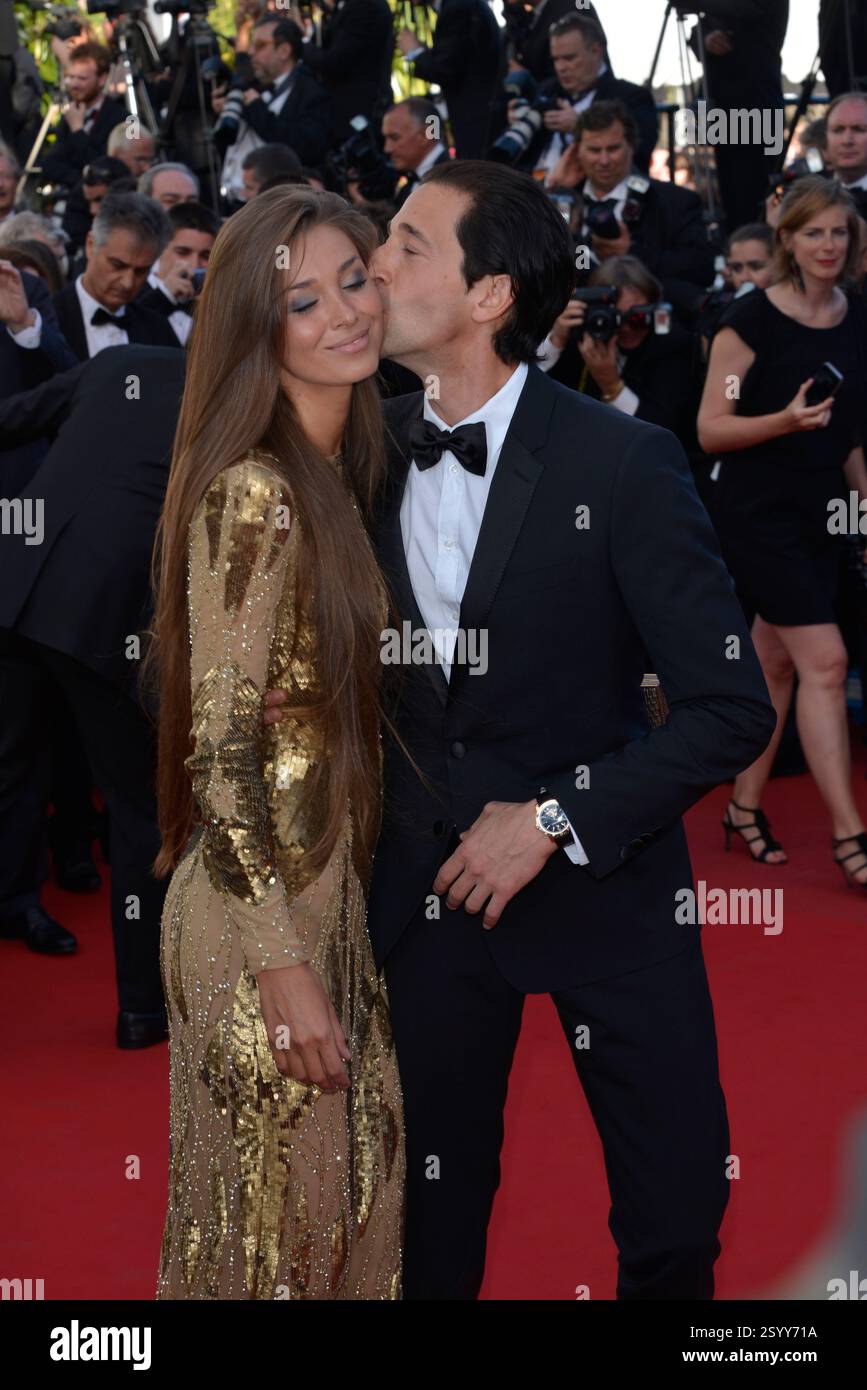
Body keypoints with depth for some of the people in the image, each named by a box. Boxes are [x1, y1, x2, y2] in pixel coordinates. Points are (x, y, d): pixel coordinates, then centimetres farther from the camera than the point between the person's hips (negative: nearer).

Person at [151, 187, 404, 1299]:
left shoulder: (332, 480, 8)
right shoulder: (254, 496, -19)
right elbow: (219, 752, -21)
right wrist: (284, 964, -22)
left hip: (324, 892, 9)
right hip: (259, 910, -8)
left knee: (345, 1202, 19)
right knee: (275, 1216, 7)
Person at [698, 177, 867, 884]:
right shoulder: (752, 319, -10)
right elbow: (711, 428, -11)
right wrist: (787, 419, -24)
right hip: (760, 510, -6)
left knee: (777, 664, 12)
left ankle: (745, 806, 24)